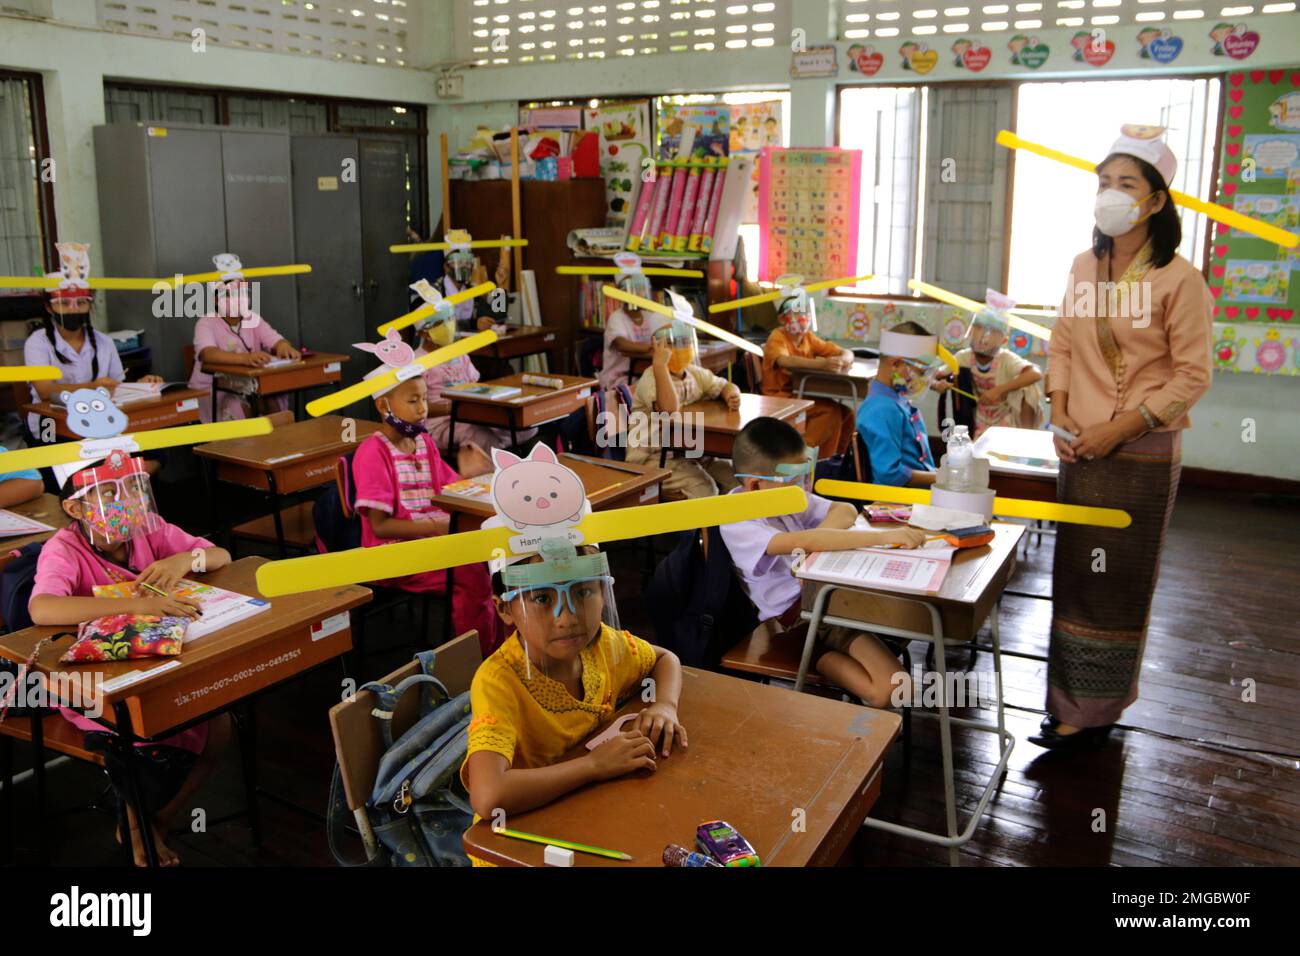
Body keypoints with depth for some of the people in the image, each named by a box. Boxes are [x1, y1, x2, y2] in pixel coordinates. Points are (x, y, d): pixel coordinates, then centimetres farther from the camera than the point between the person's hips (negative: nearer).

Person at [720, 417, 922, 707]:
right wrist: (884, 536, -38)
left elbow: (846, 511, 5)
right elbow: (804, 542, -33)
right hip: (789, 618, -8)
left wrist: (817, 539, -18)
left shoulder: (786, 495, 6)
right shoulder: (737, 525, -18)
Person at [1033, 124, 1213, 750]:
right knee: (1074, 575, 12)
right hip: (1081, 447, 5)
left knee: (1119, 582, 4)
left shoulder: (1178, 279, -12)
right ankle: (1071, 699, 26)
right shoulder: (1085, 267, 6)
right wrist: (1059, 412, -3)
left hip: (1141, 453, -5)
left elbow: (1192, 375, -12)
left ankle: (1095, 711, 17)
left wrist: (1119, 430, -17)